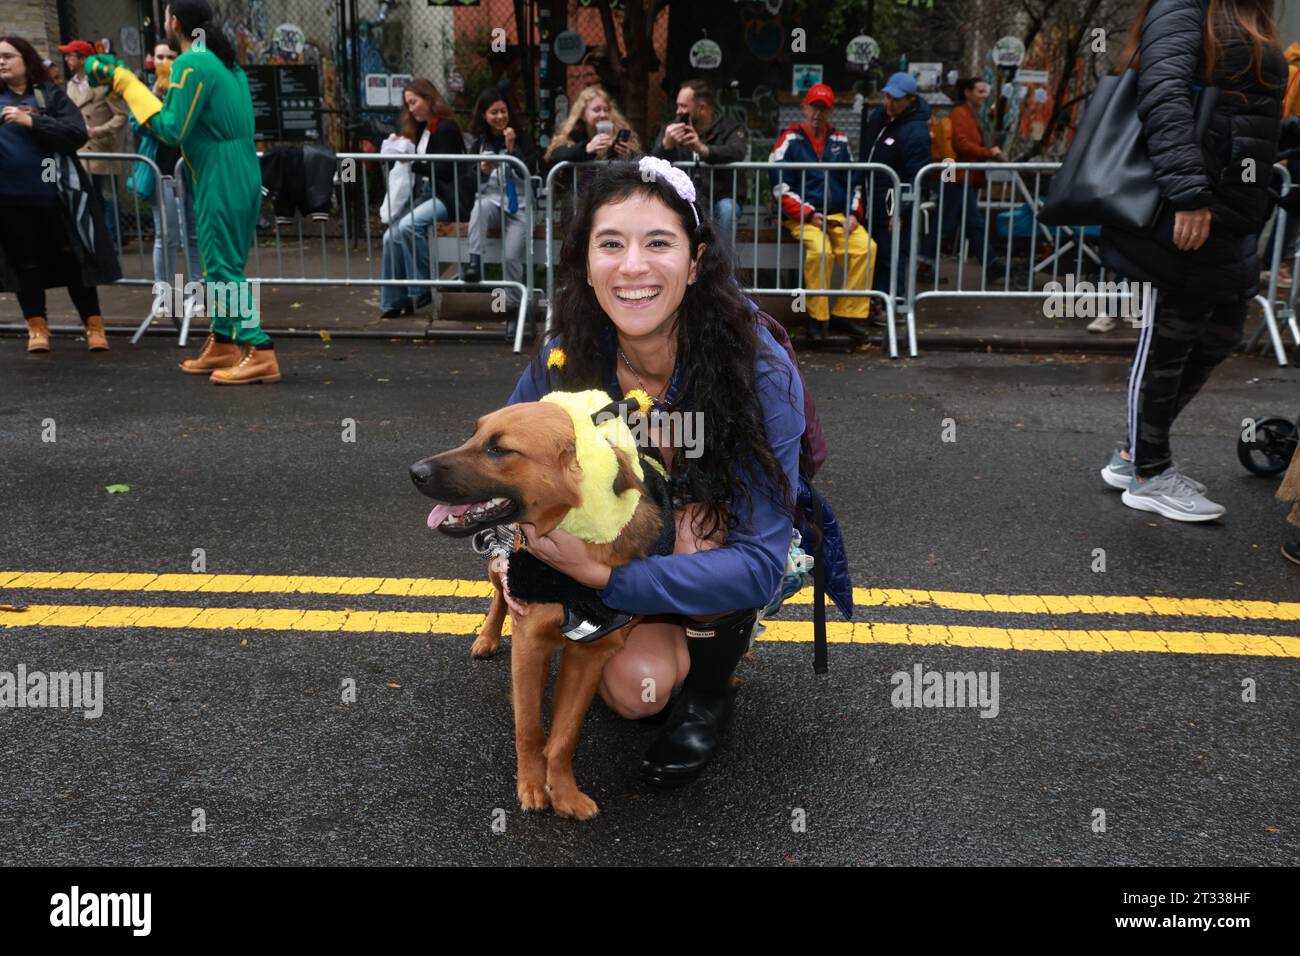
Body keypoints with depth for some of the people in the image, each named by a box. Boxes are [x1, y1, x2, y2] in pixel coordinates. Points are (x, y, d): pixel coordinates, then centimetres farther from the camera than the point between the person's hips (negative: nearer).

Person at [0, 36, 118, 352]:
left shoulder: (50, 94, 2)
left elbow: (77, 133, -10)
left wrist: (31, 121, -16)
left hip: (54, 193, -2)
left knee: (71, 259, 5)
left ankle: (93, 324, 14)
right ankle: (37, 326, 19)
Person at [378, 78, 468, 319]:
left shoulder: (446, 128, -7)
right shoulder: (421, 130, 18)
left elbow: (444, 170, -15)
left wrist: (411, 162, -21)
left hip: (448, 196, -8)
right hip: (426, 194, 8)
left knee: (408, 226, -31)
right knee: (392, 236, -11)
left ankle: (422, 290, -18)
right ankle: (393, 302, -5)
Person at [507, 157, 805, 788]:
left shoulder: (760, 373, -32)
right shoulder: (567, 358, -22)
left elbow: (760, 564, -35)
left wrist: (602, 571, -44)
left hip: (724, 563, -1)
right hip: (625, 542, 1)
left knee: (699, 519, -34)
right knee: (636, 685, -25)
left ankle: (708, 693, -7)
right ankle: (668, 650, 10)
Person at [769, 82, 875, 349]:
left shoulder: (840, 141, 17)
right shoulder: (790, 140, 2)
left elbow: (854, 182, 22)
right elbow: (781, 187, -4)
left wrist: (853, 213, 4)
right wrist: (809, 214, -12)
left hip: (839, 215, 4)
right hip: (802, 217, -4)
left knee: (866, 247, -23)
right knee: (819, 250, -34)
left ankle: (848, 313, -16)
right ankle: (817, 317, -19)